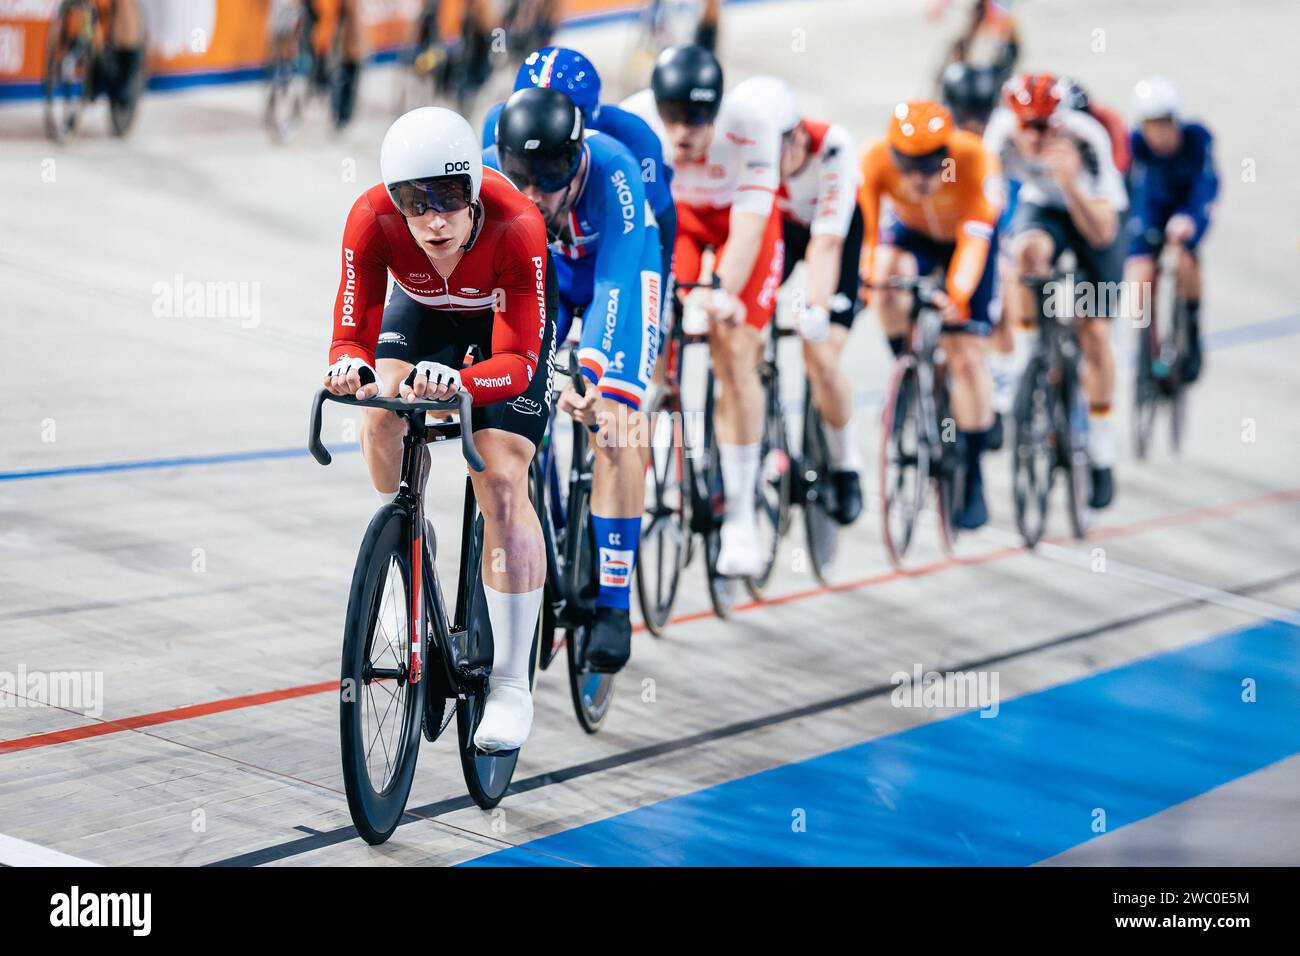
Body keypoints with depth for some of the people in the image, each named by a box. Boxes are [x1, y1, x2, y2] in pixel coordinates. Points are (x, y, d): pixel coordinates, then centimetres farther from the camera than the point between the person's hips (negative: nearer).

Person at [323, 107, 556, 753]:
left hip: (508, 314, -3)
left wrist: (460, 383, -58)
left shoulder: (515, 225, -41)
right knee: (381, 421, -24)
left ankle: (512, 686, -7)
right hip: (424, 307, 3)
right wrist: (351, 366, -53)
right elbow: (352, 333, -29)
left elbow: (517, 361, -38)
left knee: (501, 484, -15)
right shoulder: (372, 218, -35)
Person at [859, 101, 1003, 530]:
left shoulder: (974, 160, -36)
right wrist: (863, 278, -49)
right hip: (912, 232, 2)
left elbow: (974, 240, -40)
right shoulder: (875, 160, -31)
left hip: (969, 238, -2)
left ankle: (973, 478, 4)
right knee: (889, 275, -34)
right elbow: (864, 228, -32)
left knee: (966, 354, -9)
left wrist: (957, 293, -55)